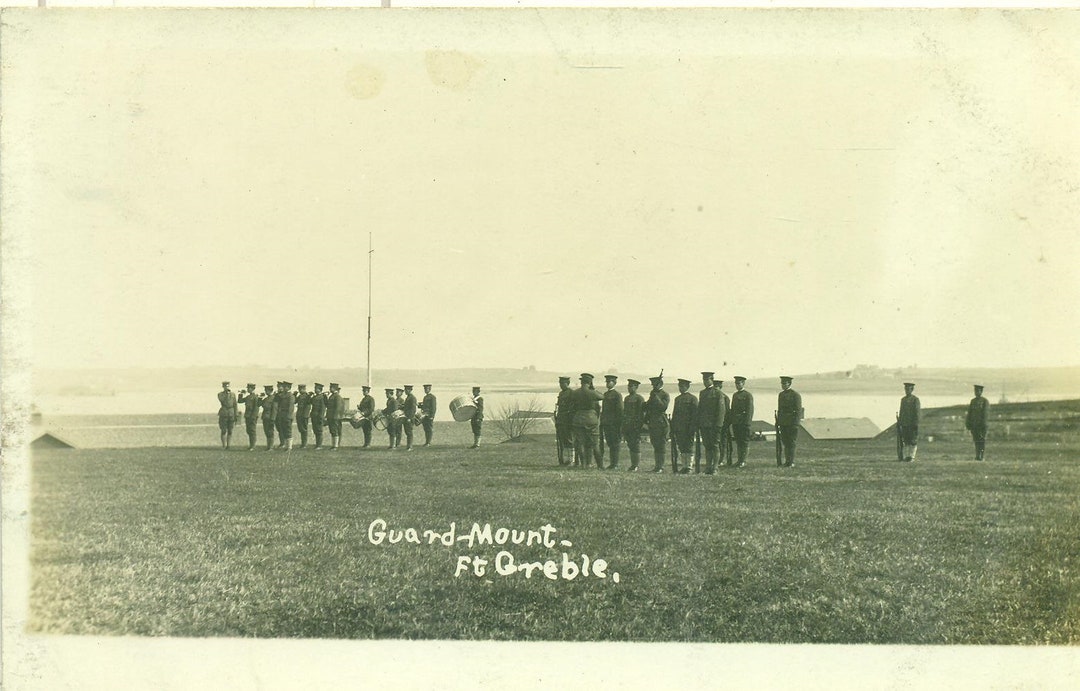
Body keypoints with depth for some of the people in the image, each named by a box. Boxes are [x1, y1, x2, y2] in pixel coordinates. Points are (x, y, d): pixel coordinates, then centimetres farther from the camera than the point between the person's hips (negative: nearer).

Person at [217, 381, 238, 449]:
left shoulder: (233, 394, 8)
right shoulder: (220, 394, 4)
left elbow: (235, 405, 9)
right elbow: (222, 401, -16)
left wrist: (236, 416, 6)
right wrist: (226, 393, -18)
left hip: (231, 414, 1)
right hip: (223, 415, -1)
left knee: (230, 431, 1)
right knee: (223, 431, -2)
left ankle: (228, 446, 4)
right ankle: (224, 445, 5)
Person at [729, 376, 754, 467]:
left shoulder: (748, 395, -4)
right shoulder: (735, 395, 18)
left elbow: (750, 410, -10)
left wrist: (747, 422, -17)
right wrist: (731, 421, 12)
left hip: (744, 422, -7)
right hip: (735, 422, 7)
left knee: (745, 442, -5)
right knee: (738, 441, 9)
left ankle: (743, 461, -4)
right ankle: (740, 460, 14)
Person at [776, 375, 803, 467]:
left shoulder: (795, 394, -5)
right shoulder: (781, 394, 15)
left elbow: (798, 410, -8)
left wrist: (795, 422, -15)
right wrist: (778, 422, 14)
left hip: (792, 423, -6)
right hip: (783, 423, 6)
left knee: (791, 443, -7)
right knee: (785, 442, 6)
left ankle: (791, 462, -5)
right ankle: (787, 461, 11)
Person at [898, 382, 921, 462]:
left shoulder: (915, 399, -3)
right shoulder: (903, 399, 15)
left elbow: (917, 412, -8)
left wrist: (916, 423, -14)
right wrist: (899, 422, 12)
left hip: (913, 424, -5)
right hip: (904, 424, 5)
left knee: (913, 441, -4)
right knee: (905, 441, 4)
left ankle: (911, 456, -1)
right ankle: (906, 456, 5)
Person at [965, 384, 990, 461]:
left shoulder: (985, 401, -3)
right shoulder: (973, 401, 14)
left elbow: (986, 413, -10)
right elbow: (970, 413, 13)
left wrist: (984, 423, -18)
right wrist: (968, 424, 6)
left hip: (982, 424, -5)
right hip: (974, 424, 5)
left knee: (982, 440, -5)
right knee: (976, 440, 5)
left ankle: (982, 456, -3)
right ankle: (977, 456, 9)